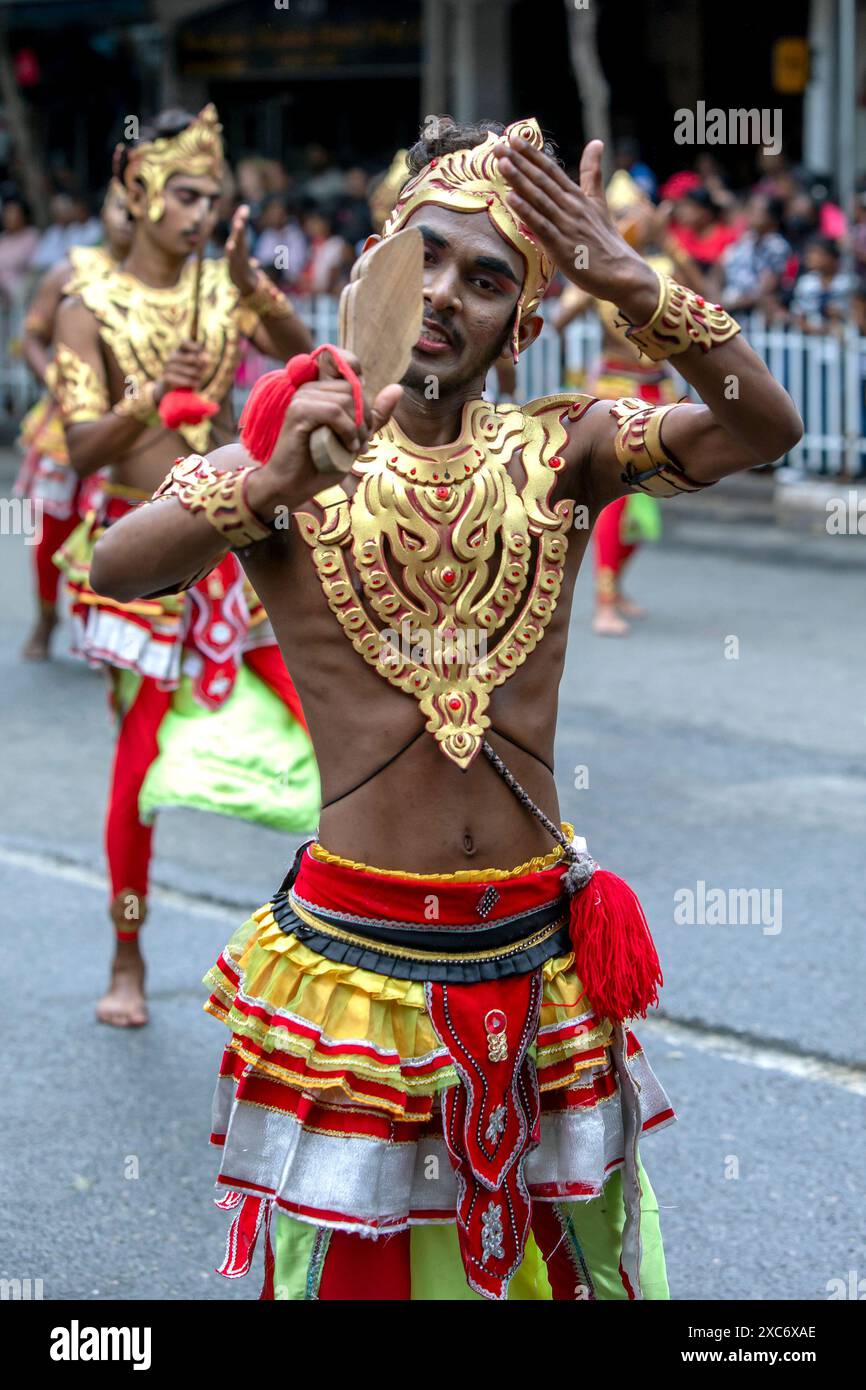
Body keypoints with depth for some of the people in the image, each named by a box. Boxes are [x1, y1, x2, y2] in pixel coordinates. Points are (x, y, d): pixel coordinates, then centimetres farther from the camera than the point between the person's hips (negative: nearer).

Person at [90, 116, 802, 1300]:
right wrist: (268, 487, -37)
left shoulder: (558, 450, 2)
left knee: (578, 1257, 13)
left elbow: (767, 428, -12)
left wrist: (627, 282, -24)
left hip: (538, 959, 2)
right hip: (355, 954, -2)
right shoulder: (290, 456, -3)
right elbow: (116, 568, -20)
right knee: (349, 1265, 7)